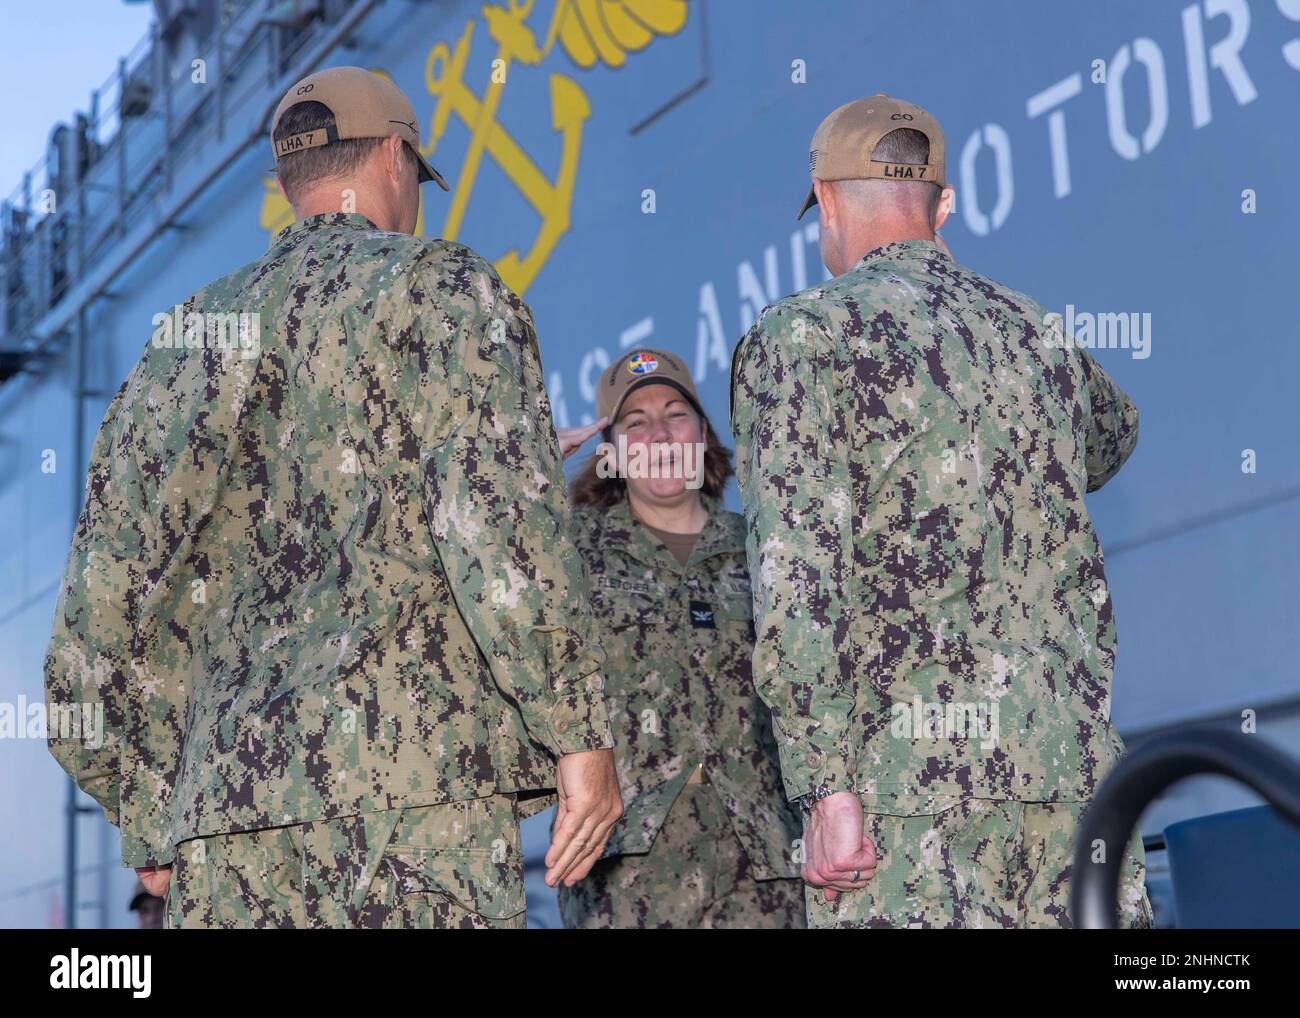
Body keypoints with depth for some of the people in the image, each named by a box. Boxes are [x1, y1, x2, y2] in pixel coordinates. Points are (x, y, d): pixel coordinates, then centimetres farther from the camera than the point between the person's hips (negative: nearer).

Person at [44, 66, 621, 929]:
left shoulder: (185, 335, 20)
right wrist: (581, 733, -8)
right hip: (410, 779, -5)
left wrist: (152, 821, 22)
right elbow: (502, 516, -11)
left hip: (221, 805, 6)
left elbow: (110, 582, 17)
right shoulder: (438, 287, 4)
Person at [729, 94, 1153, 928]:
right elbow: (1115, 433, 40)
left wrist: (825, 789, -13)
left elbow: (796, 577, -13)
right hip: (1077, 764, 5)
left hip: (911, 775, -5)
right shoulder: (1038, 333, 15)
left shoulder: (803, 336, -2)